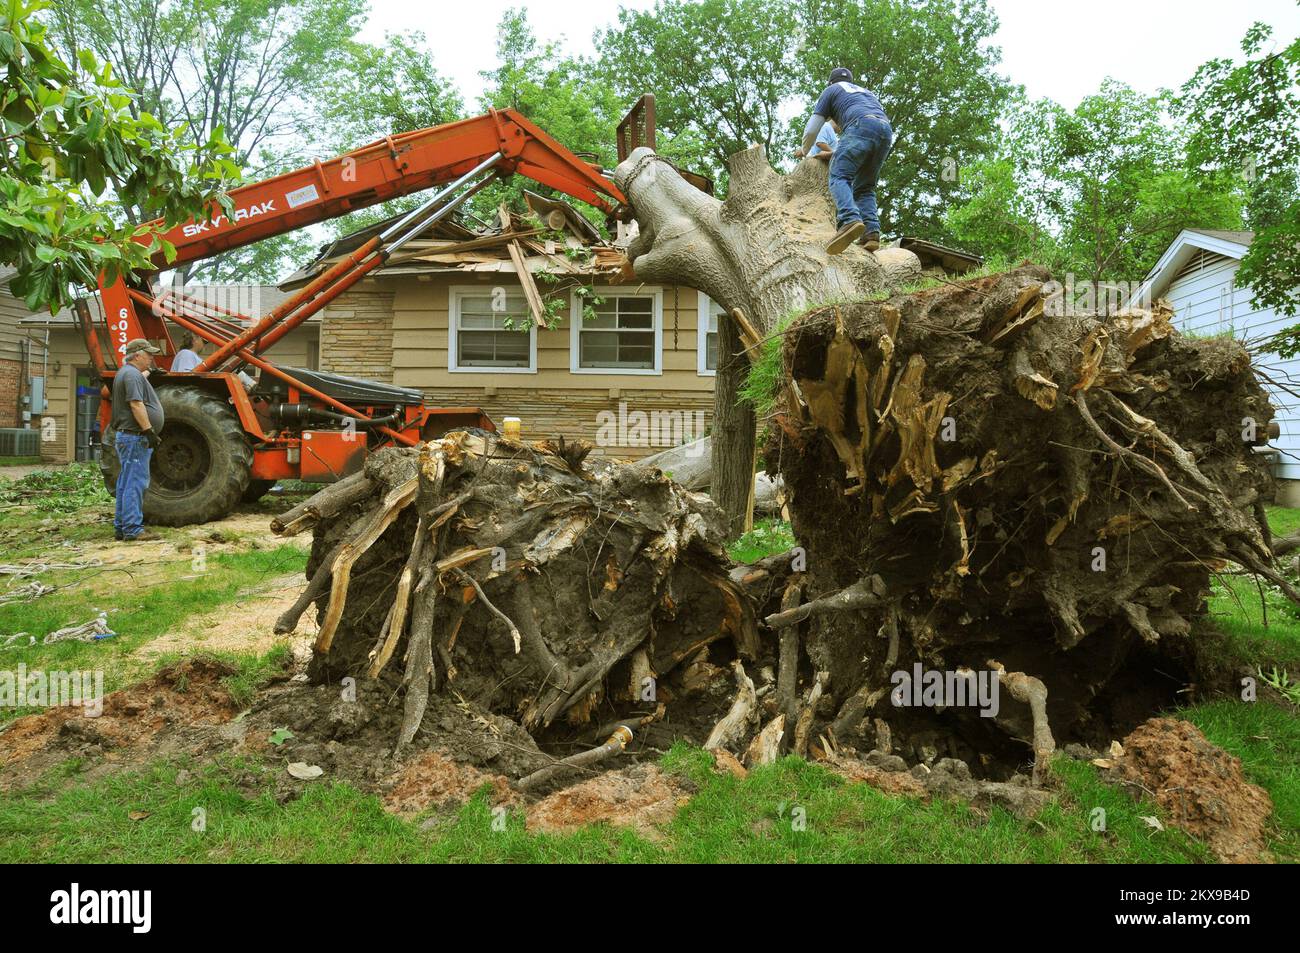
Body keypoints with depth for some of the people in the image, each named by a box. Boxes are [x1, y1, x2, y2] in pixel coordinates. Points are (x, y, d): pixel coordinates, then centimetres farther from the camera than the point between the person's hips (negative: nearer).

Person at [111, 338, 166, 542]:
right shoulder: (132, 374, -14)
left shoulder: (128, 373, 19)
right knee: (135, 483, -10)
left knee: (126, 484, 13)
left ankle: (121, 528, 18)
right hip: (135, 436, -11)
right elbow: (136, 404, -23)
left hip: (128, 436, 11)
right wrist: (149, 431, -25)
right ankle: (132, 529, -9)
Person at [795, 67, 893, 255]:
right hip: (886, 132, 5)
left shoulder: (831, 90, 26)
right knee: (865, 188, 10)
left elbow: (812, 129, 22)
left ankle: (850, 220, -41)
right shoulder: (867, 92, 42)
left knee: (839, 177, -14)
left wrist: (804, 150, 42)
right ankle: (872, 232, -12)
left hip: (860, 127, -5)